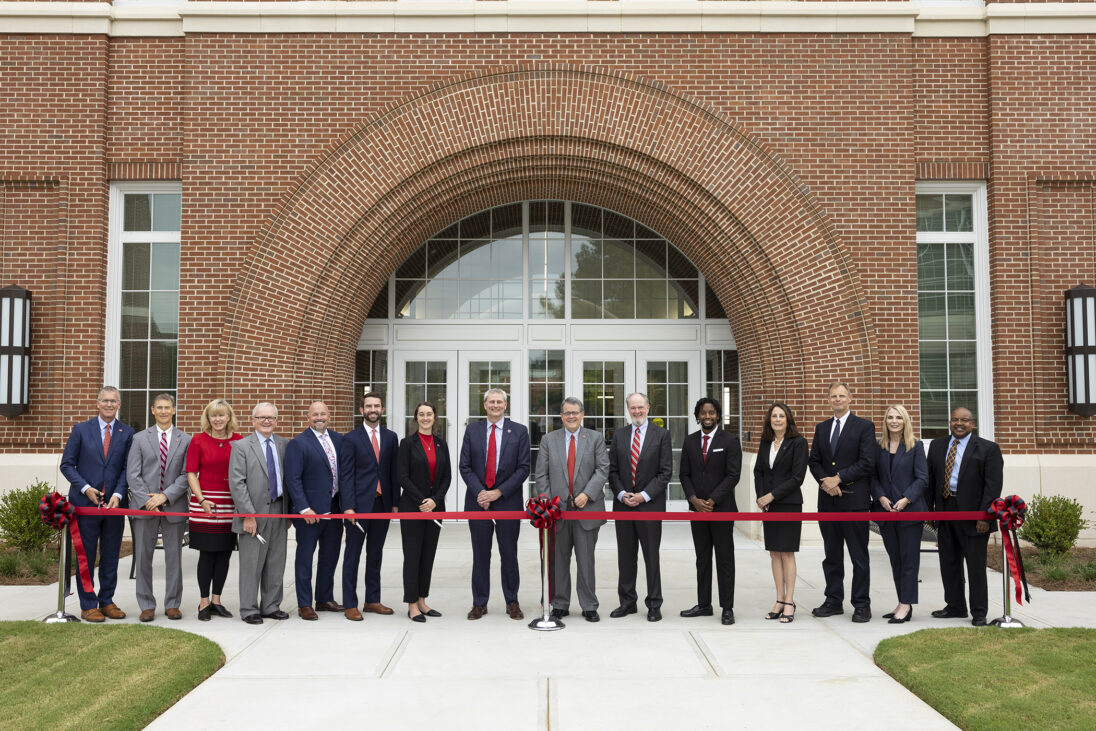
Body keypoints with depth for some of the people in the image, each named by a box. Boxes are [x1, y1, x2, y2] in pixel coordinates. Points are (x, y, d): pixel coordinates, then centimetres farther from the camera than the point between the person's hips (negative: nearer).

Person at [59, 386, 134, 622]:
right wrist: (85, 488, -10)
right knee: (86, 556, 3)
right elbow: (67, 464, 3)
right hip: (86, 502, -1)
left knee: (111, 556, 7)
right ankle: (88, 605, 10)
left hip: (115, 503, 1)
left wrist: (118, 494, -12)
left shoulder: (127, 433, 5)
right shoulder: (81, 430, 4)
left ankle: (107, 601, 18)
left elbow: (127, 468, 2)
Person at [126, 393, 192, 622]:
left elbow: (186, 475, -1)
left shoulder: (186, 440, 5)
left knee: (174, 557, 5)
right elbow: (132, 474, 2)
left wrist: (165, 496, -12)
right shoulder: (140, 439, 7)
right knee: (143, 557, 3)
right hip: (145, 506, 0)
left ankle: (172, 604, 14)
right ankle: (147, 605, 13)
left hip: (174, 506, 0)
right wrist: (146, 501, -10)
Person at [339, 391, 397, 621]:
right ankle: (350, 604, 7)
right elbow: (346, 475, -6)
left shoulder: (390, 437, 9)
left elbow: (394, 472, 10)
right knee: (352, 554, 2)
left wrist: (395, 502, 5)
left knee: (375, 554, 11)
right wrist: (348, 506, -13)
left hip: (383, 503, 4)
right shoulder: (351, 439, -2)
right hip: (360, 503, -4)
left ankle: (372, 600, 20)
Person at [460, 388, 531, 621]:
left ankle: (512, 602, 16)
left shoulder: (519, 431, 2)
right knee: (480, 554, 6)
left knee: (509, 553, 5)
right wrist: (479, 492, -11)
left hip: (508, 500, -1)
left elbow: (523, 468, -3)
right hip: (478, 500, 1)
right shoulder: (472, 430, 6)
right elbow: (465, 466, 4)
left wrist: (498, 492, -11)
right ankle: (479, 603, 15)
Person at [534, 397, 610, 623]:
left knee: (586, 559, 2)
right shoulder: (548, 439, 8)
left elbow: (603, 469, -2)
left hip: (587, 507, -1)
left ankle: (589, 606, 11)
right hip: (558, 508, 1)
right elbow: (541, 474, 5)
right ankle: (560, 605, 17)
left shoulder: (596, 438, 5)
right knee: (558, 560, 7)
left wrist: (587, 494, -14)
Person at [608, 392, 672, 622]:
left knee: (651, 556, 3)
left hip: (650, 504, -3)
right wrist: (621, 494, -7)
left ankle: (654, 605, 11)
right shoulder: (619, 435, 9)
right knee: (626, 556, 9)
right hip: (623, 504, 3)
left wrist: (644, 495, -13)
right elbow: (613, 470, 9)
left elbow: (665, 471, -5)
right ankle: (627, 602, 19)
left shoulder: (661, 435, -1)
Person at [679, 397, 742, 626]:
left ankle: (727, 608, 4)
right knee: (702, 558, 9)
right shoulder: (690, 441, 9)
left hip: (722, 508, -4)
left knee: (724, 559, 0)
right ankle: (704, 605, 16)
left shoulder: (729, 441, -4)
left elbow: (733, 475, -9)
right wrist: (695, 500, -6)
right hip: (697, 509, 4)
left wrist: (712, 501, -13)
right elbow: (684, 474, 8)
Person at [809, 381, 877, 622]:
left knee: (859, 556, -1)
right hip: (827, 501, 5)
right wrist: (825, 482, -7)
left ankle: (861, 604, 6)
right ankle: (833, 601, 19)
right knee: (831, 555, 11)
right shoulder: (822, 428, 15)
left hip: (854, 500, -5)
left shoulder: (864, 427, -1)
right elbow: (814, 461, 11)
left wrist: (838, 478, -14)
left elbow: (867, 463, -10)